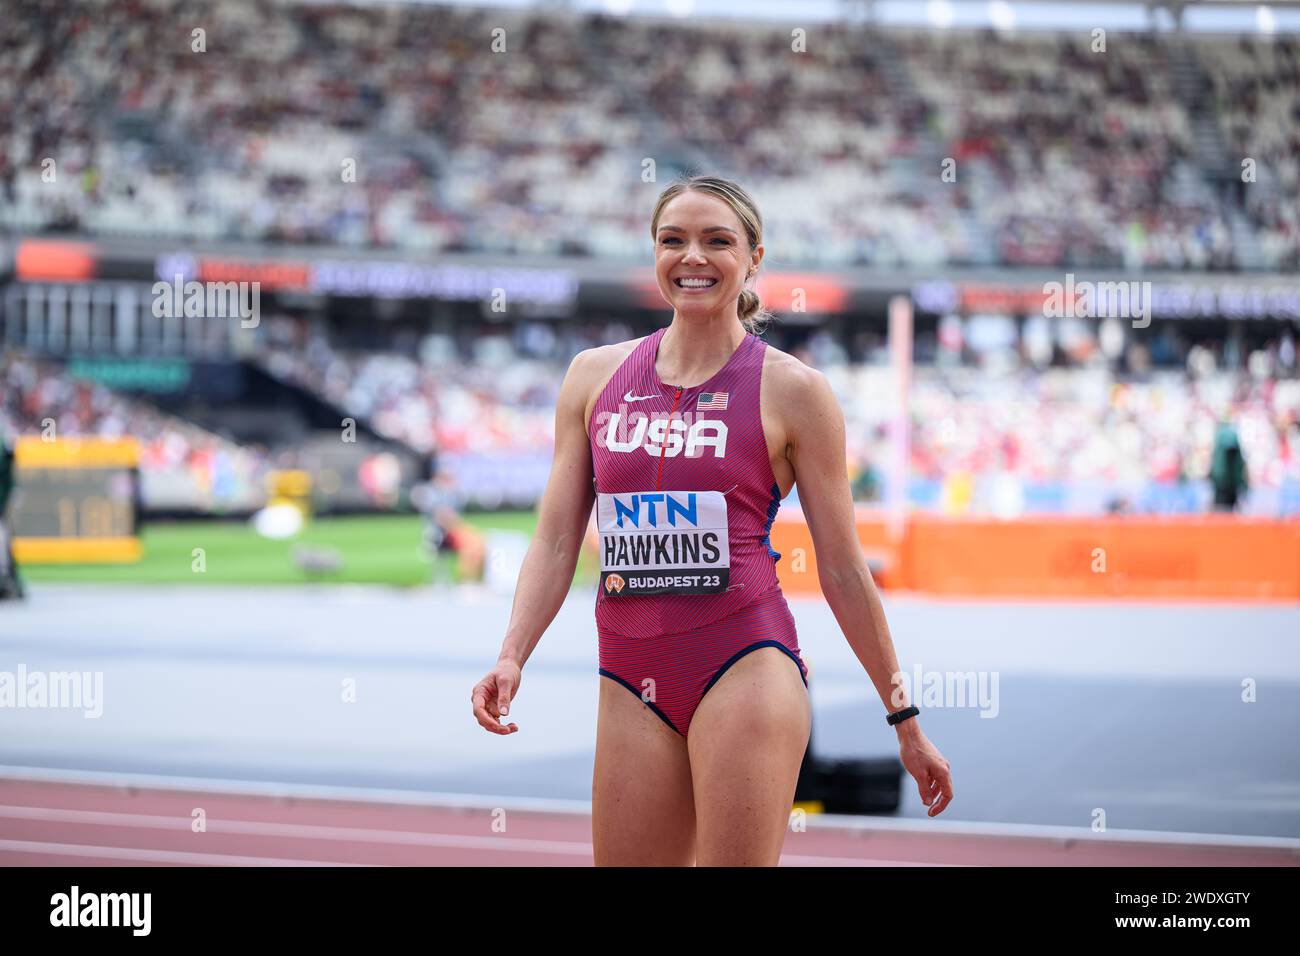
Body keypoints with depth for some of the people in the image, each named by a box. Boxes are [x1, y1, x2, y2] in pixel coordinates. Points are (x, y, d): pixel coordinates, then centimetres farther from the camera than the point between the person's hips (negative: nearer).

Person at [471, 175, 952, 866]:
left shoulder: (791, 389, 0)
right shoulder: (594, 376, 10)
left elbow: (842, 570, 4)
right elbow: (556, 541, 10)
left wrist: (904, 719, 6)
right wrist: (511, 656, -5)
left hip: (746, 666, -4)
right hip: (632, 680, 4)